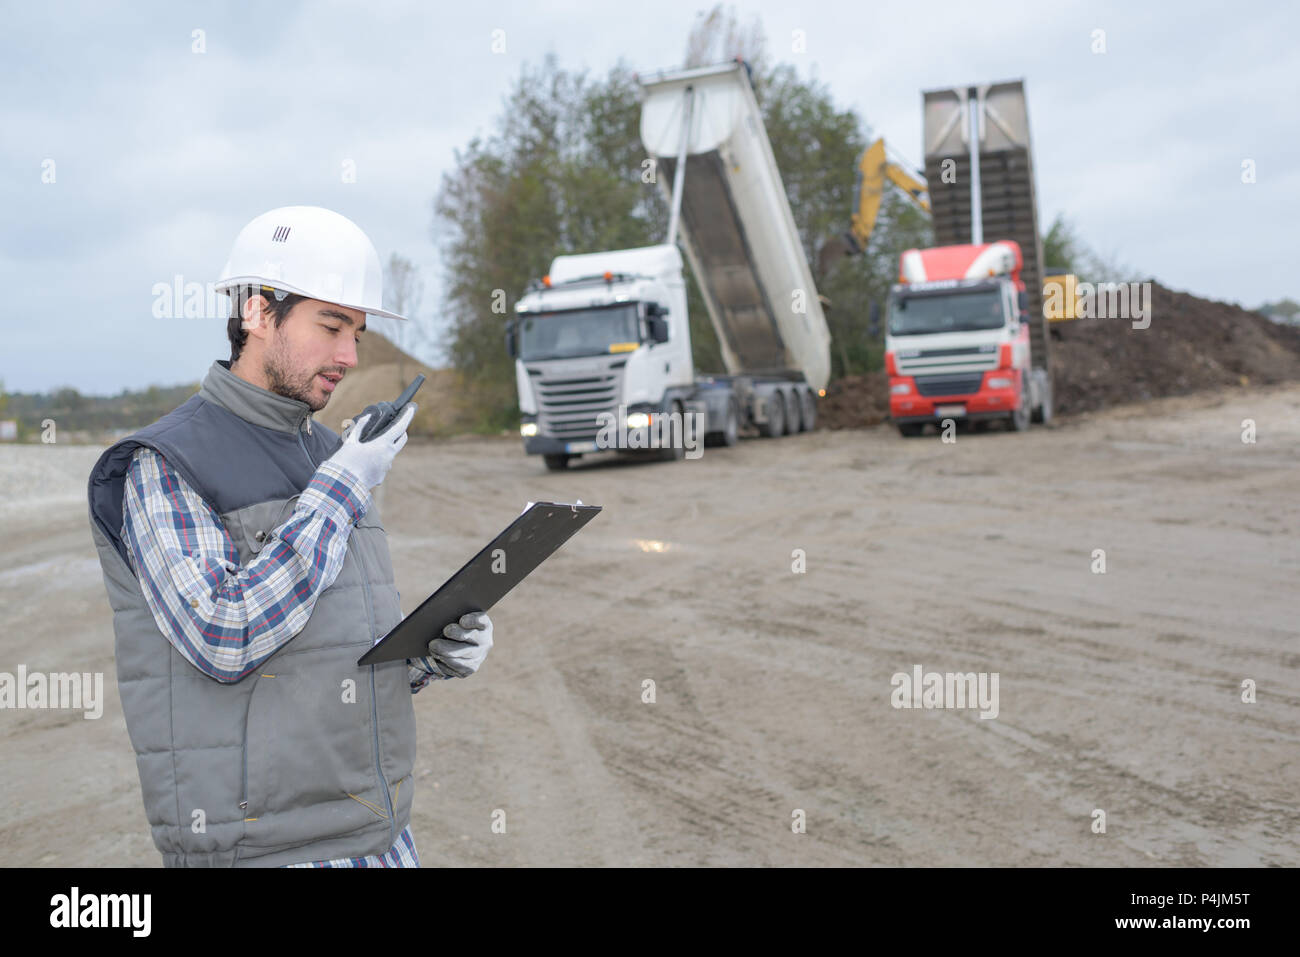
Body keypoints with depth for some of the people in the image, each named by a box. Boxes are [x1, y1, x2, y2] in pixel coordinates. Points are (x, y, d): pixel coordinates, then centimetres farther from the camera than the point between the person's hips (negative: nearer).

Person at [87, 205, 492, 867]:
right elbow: (225, 641, -24)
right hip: (259, 849, -6)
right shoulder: (159, 470, -10)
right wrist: (342, 491, -17)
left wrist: (438, 650, -4)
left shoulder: (328, 459, 11)